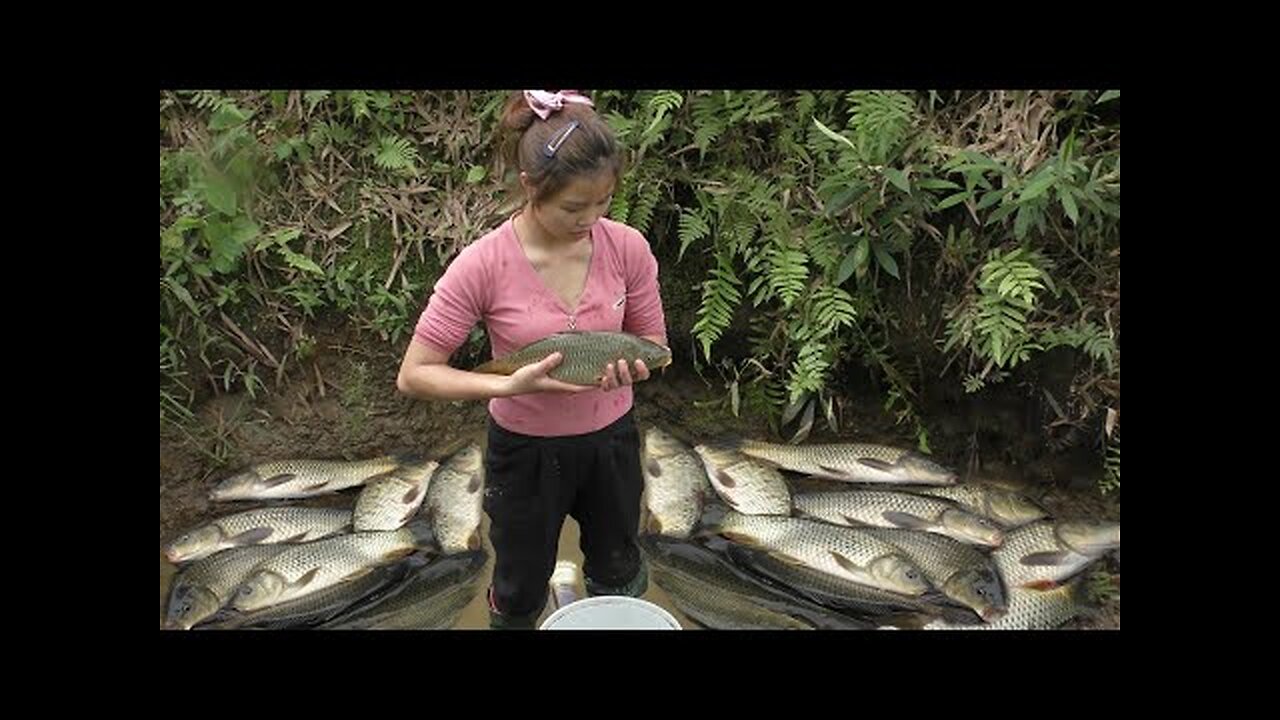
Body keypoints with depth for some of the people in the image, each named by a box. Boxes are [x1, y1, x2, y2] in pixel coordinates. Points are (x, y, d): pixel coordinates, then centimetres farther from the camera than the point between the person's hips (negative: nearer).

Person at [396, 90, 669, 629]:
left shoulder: (627, 247, -16)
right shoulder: (483, 266, -24)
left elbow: (652, 340, -2)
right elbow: (413, 376, -19)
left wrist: (632, 365, -26)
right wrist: (510, 385, -33)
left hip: (610, 438, 3)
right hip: (525, 449, -2)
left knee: (618, 579, 27)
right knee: (520, 594, 22)